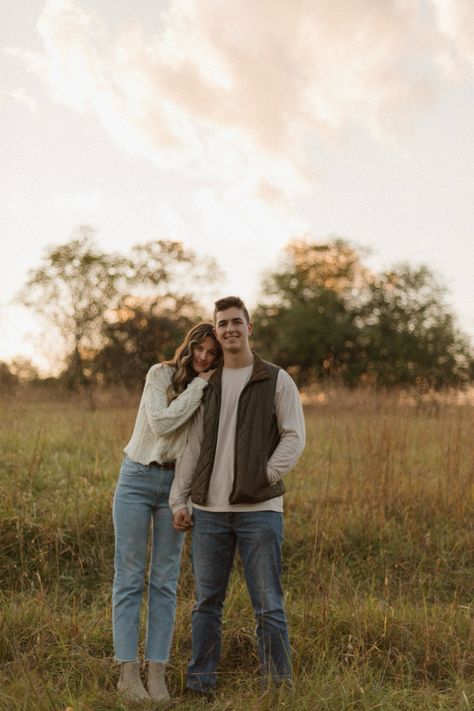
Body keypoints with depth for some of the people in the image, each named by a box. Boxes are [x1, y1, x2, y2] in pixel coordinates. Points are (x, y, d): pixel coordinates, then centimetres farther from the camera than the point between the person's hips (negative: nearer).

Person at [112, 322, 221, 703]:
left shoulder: (211, 390, 7)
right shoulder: (161, 374, -5)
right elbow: (161, 423, -18)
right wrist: (198, 385, -15)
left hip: (176, 484, 4)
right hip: (137, 478, -3)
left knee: (165, 582, 2)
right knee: (130, 578, -2)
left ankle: (157, 672, 6)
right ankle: (128, 672, 2)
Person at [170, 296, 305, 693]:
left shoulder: (276, 381, 2)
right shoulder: (207, 385, 13)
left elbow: (294, 437, -1)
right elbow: (193, 446, 11)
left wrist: (265, 476, -11)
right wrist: (179, 500, 5)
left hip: (259, 509, -3)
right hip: (209, 511, 4)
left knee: (268, 605, -1)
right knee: (207, 602, 10)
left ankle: (278, 687, 9)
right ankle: (200, 685, 20)